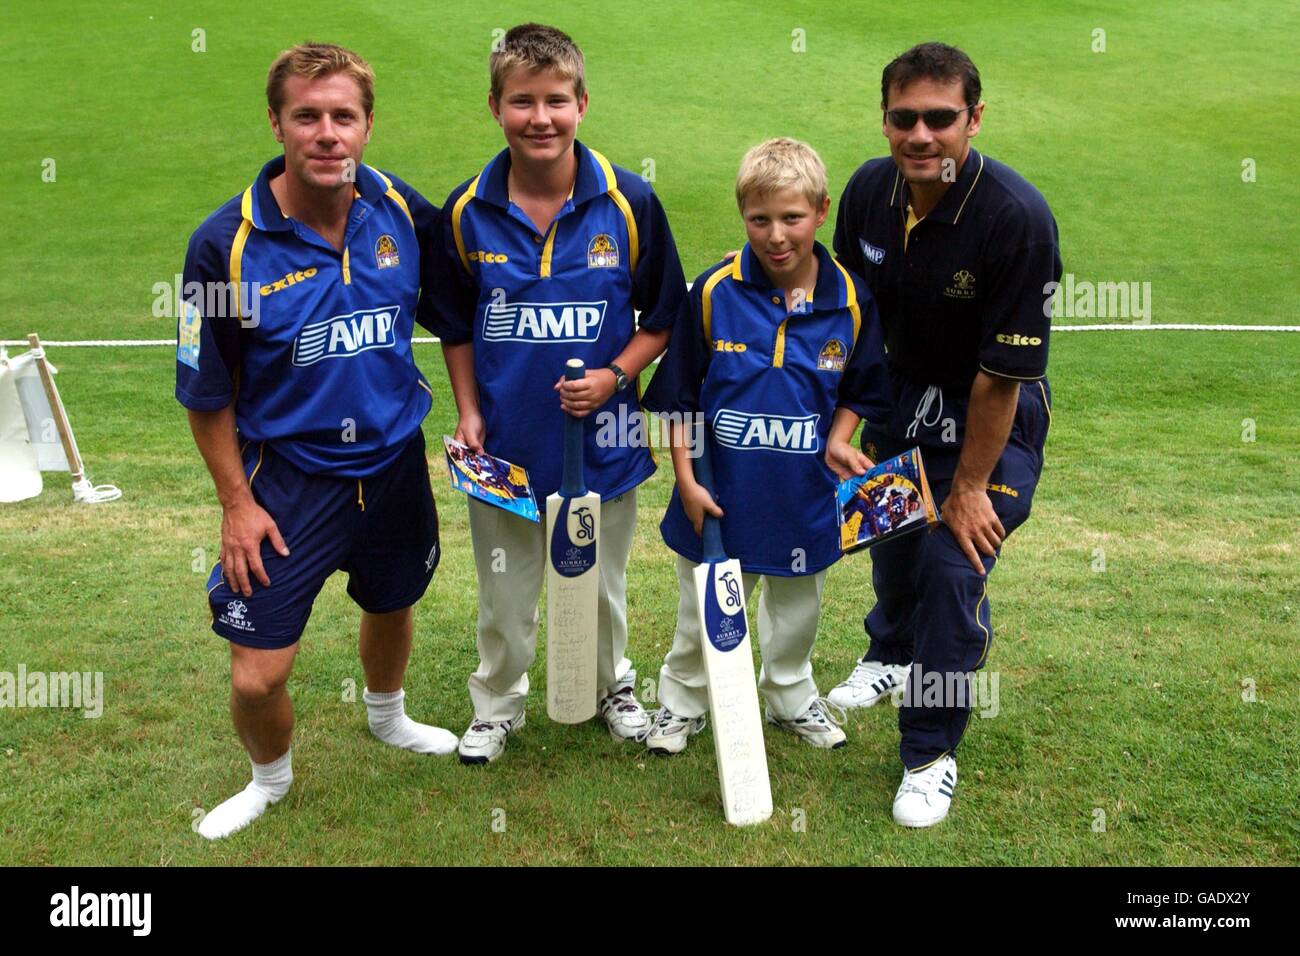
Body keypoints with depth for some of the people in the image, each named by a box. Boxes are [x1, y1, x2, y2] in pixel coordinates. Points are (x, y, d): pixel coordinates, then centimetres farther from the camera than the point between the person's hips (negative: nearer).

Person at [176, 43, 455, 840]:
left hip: (394, 464, 4)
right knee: (257, 676, -2)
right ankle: (271, 777, 32)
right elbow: (206, 392, -9)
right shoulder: (227, 244, -19)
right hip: (287, 480, -3)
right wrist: (236, 501, -8)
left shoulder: (403, 210, -10)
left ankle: (388, 716, 57)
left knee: (393, 605, 25)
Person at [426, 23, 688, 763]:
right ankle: (498, 705, 41)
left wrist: (615, 376, -17)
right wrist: (468, 414, -3)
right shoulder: (468, 212, -7)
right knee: (505, 594, 16)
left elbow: (664, 318, -2)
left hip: (602, 439, 0)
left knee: (602, 584, 20)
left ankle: (614, 687, 46)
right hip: (504, 443, 1)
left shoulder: (630, 203, -11)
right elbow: (455, 327, 5)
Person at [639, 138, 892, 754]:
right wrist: (686, 478, -9)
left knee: (796, 610, 22)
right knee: (705, 612, 16)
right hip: (719, 494, -1)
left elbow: (857, 391, 6)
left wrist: (837, 442, -11)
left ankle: (791, 698, 45)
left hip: (804, 496, 2)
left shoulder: (849, 300, -9)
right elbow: (678, 396, -6)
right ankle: (682, 700, 39)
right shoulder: (715, 292, -13)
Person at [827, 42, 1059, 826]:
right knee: (891, 535, 20)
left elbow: (1003, 373, -24)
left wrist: (969, 485, -17)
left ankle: (931, 754, 9)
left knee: (953, 567, -11)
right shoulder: (869, 190, -12)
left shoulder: (1018, 218, -30)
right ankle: (893, 655, 52)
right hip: (904, 391, 6)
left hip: (993, 415, -5)